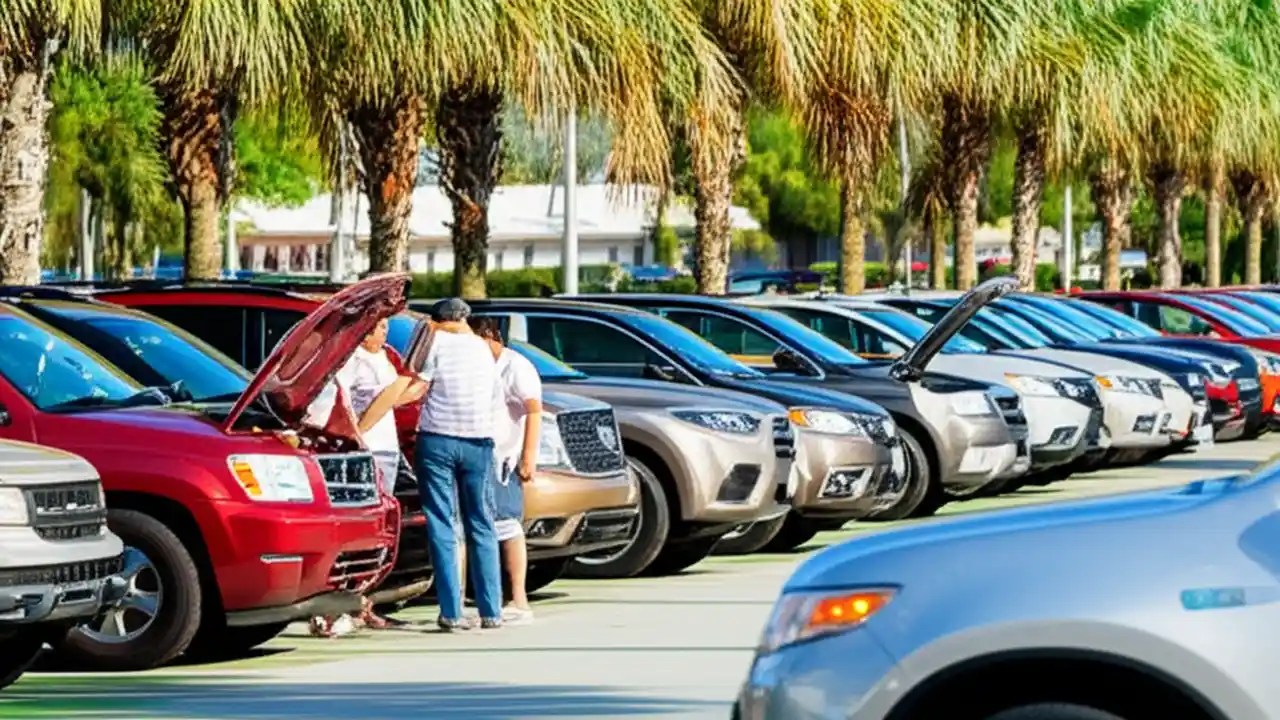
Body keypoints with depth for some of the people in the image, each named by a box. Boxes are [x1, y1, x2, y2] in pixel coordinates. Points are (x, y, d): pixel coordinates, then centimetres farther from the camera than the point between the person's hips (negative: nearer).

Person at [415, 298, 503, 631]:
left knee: (442, 527, -1)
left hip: (437, 439, -4)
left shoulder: (437, 341, -1)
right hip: (478, 441, 4)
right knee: (481, 526, 11)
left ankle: (452, 612, -7)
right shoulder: (483, 348, 14)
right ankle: (491, 611, 7)